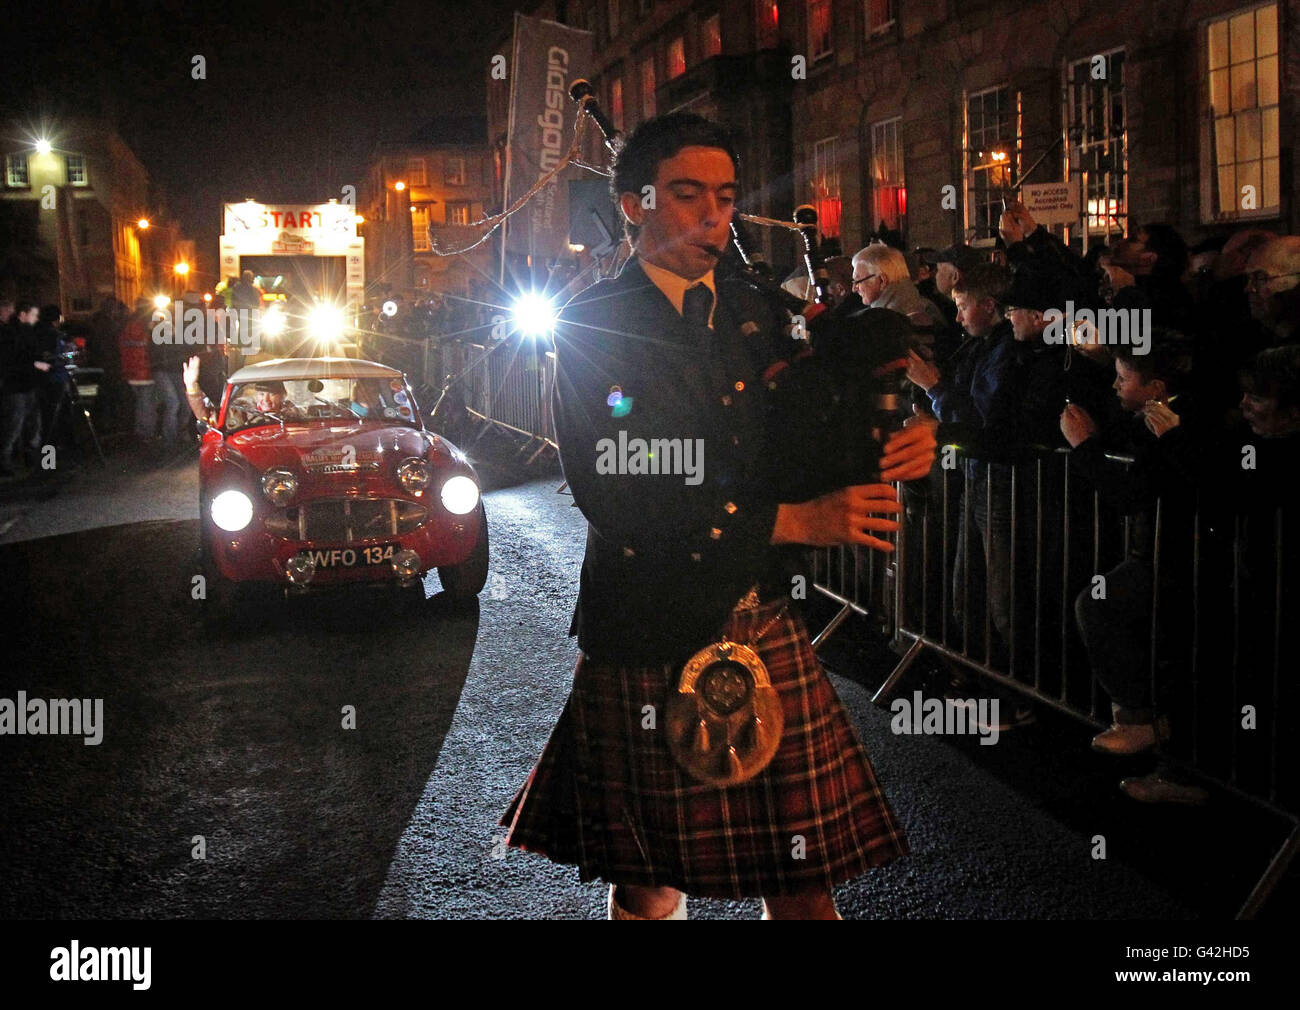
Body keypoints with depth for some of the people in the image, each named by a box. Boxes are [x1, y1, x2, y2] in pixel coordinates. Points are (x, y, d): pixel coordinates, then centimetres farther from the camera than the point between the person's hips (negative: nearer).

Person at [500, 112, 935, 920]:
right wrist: (789, 521, -18)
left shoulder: (755, 316, 12)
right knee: (648, 887, 8)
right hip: (647, 642, -4)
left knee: (803, 881, 3)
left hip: (766, 628, 4)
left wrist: (893, 451, -9)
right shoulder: (593, 328, -4)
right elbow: (613, 499, -15)